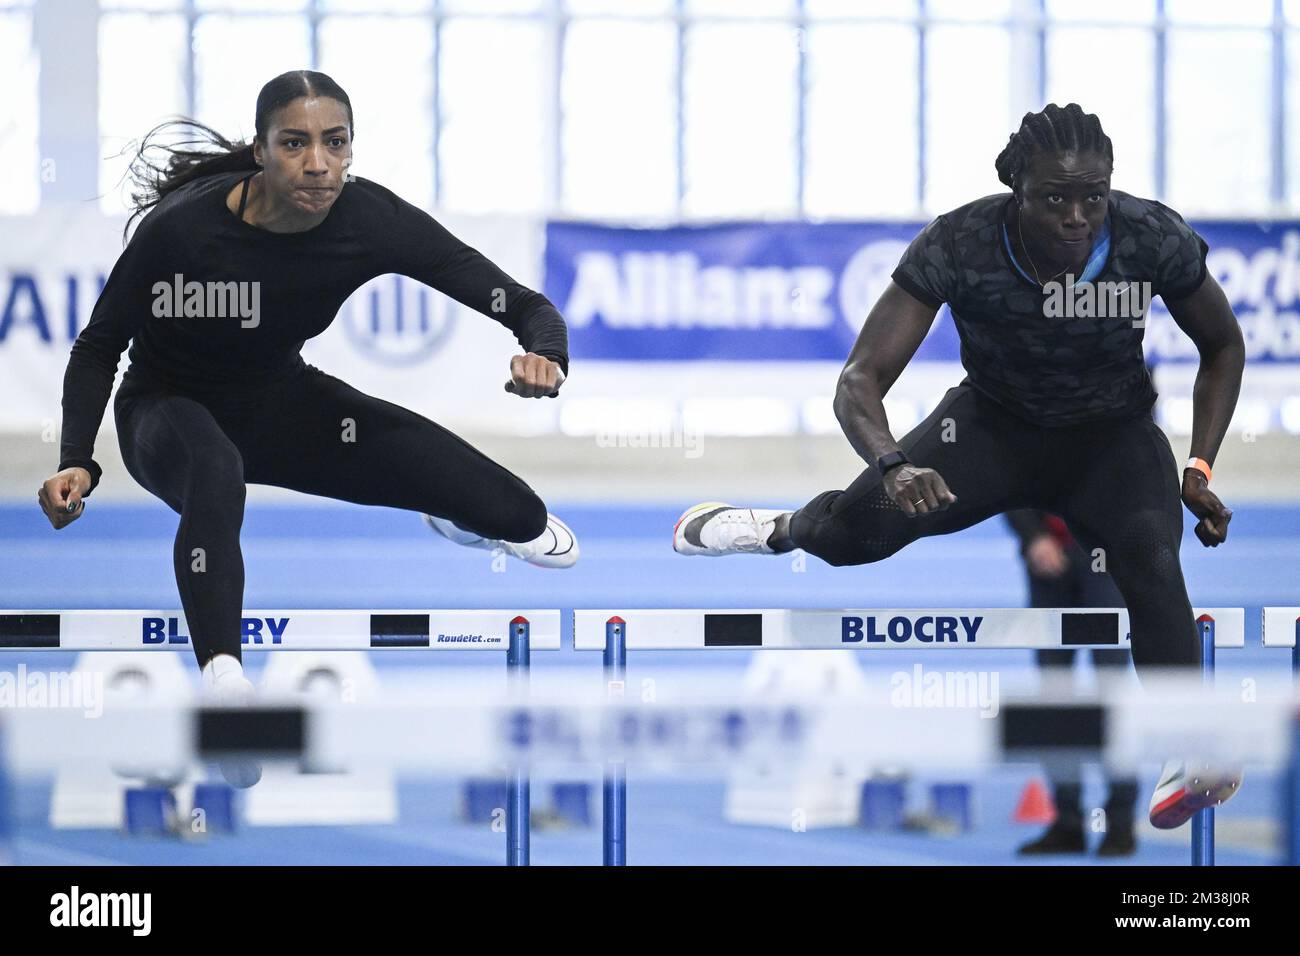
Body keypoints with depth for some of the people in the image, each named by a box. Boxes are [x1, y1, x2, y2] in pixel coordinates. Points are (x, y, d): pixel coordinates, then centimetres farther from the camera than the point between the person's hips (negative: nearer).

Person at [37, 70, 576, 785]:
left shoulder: (370, 220, -21)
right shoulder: (183, 227, -28)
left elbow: (525, 307, -19)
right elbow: (99, 348, -14)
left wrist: (545, 357, -43)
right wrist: (76, 463, -29)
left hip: (279, 400, 3)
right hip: (170, 408, -3)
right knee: (215, 469, -43)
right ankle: (223, 679, -57)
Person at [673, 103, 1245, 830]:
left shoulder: (1156, 240, -24)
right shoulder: (957, 246, -27)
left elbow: (1223, 347, -3)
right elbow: (861, 378, -24)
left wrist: (1200, 470, -13)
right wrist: (893, 465, -44)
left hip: (1113, 434, -1)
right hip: (995, 422, 1)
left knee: (1151, 556, -31)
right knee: (863, 524, -16)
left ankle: (1192, 754, -30)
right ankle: (788, 529, 22)